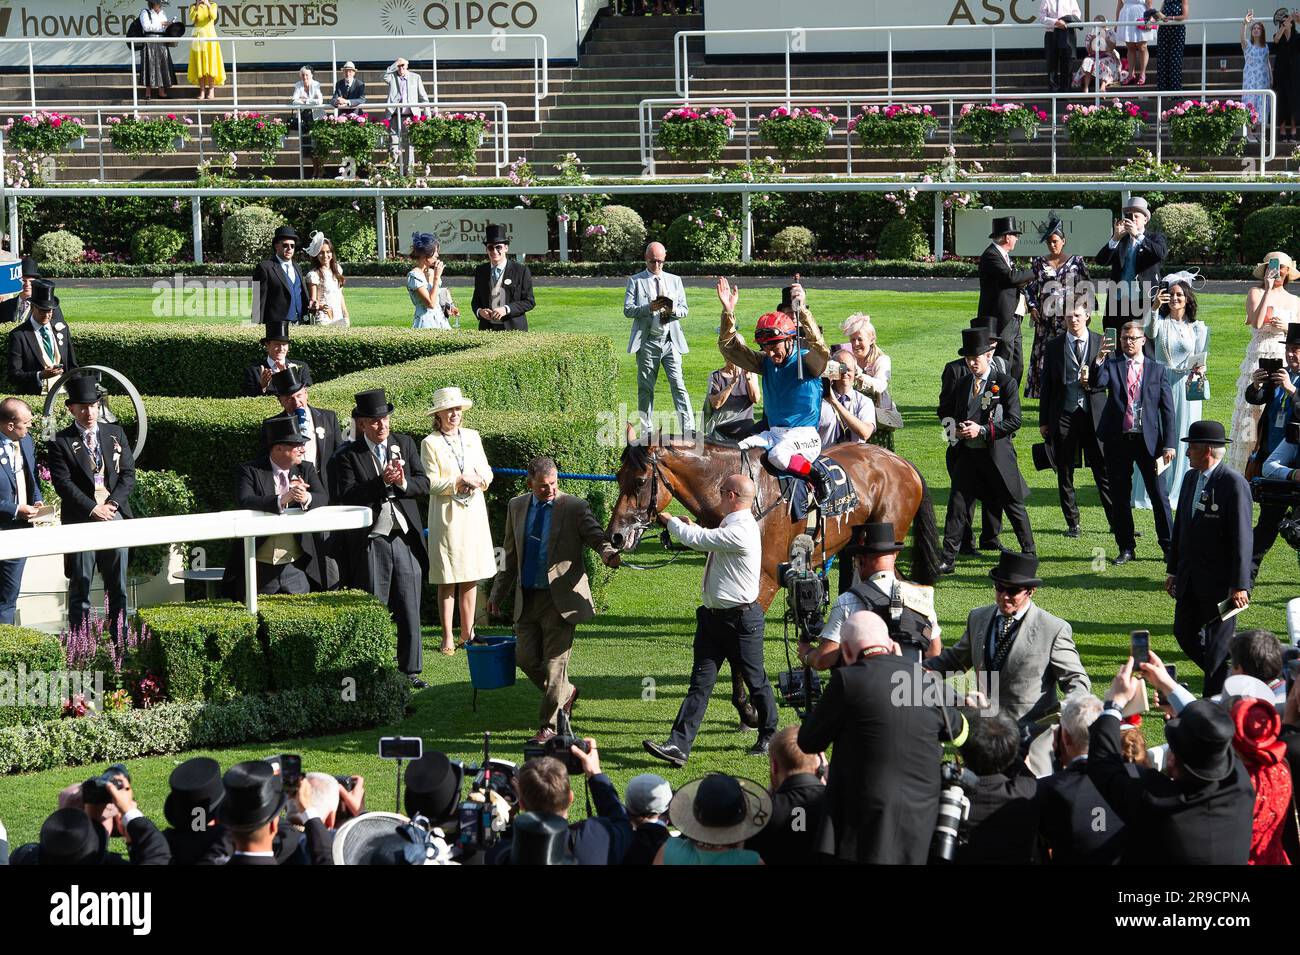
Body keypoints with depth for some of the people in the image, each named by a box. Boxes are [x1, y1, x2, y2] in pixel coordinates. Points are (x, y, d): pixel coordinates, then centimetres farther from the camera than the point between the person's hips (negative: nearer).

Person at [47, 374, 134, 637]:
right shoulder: (61, 442, 0)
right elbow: (63, 482, -8)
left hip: (115, 515, 3)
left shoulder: (115, 434, 11)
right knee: (80, 583, -1)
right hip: (80, 520, -3)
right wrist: (93, 508, -16)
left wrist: (113, 504, -8)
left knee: (118, 583, 7)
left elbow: (128, 474, 7)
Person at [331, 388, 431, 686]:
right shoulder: (348, 455, -3)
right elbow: (346, 495, -13)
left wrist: (402, 482, -14)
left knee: (409, 611, 7)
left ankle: (410, 670, 15)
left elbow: (423, 484, 6)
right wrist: (382, 482, -21)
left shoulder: (405, 444, 9)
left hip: (405, 539, 3)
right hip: (370, 542, -3)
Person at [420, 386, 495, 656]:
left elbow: (487, 472, 14)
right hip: (446, 515, -5)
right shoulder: (430, 443, -3)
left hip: (474, 513, 5)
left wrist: (478, 480, -7)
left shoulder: (473, 437, 11)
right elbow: (430, 483, -8)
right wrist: (459, 482, -16)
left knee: (471, 578, 6)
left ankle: (467, 633, 14)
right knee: (448, 580, -4)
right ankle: (447, 638, -1)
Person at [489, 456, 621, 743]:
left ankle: (549, 725, 6)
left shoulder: (574, 508, -5)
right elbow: (510, 554, 16)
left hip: (560, 598, -5)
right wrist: (498, 593, 16)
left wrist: (609, 554, -39)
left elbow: (596, 537, -15)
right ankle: (566, 693, 32)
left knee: (554, 663, -4)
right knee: (526, 658, 5)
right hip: (527, 598, 5)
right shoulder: (516, 507, 9)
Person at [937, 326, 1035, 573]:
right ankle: (948, 559, 0)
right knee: (957, 505, -2)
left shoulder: (1005, 383, -7)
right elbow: (946, 412, 21)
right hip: (967, 455, 4)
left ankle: (1029, 553, 22)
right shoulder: (962, 384, 9)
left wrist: (982, 430, -20)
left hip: (997, 455, -4)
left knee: (1013, 505, 7)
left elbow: (1014, 421, -12)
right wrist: (955, 429, -1)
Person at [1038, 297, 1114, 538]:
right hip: (1063, 416, 1)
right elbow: (1047, 385, 8)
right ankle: (1072, 523, 15)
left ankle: (1116, 521, 3)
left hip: (1094, 414, -1)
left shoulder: (1102, 343, 4)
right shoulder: (1053, 347, 6)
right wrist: (1043, 420, 6)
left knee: (1104, 470, -2)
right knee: (1065, 473, 6)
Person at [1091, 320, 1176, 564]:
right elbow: (1097, 384, -12)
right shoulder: (1111, 366, 8)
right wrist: (1099, 359, -27)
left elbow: (1167, 409, 4)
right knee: (1119, 498, 6)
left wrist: (1169, 444, -3)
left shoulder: (1158, 370, 6)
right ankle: (1126, 548, 16)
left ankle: (1169, 547, 6)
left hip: (1148, 440, -1)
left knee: (1159, 496, -1)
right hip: (1117, 441, 1)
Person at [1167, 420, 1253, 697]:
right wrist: (1173, 570, 17)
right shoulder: (1190, 478, 9)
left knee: (1218, 643, 1)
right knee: (1185, 634, 13)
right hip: (1190, 579, 8)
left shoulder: (1234, 484, -16)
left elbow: (1242, 536, -18)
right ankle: (1231, 675, 31)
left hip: (1220, 581, -8)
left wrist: (1240, 585, -20)